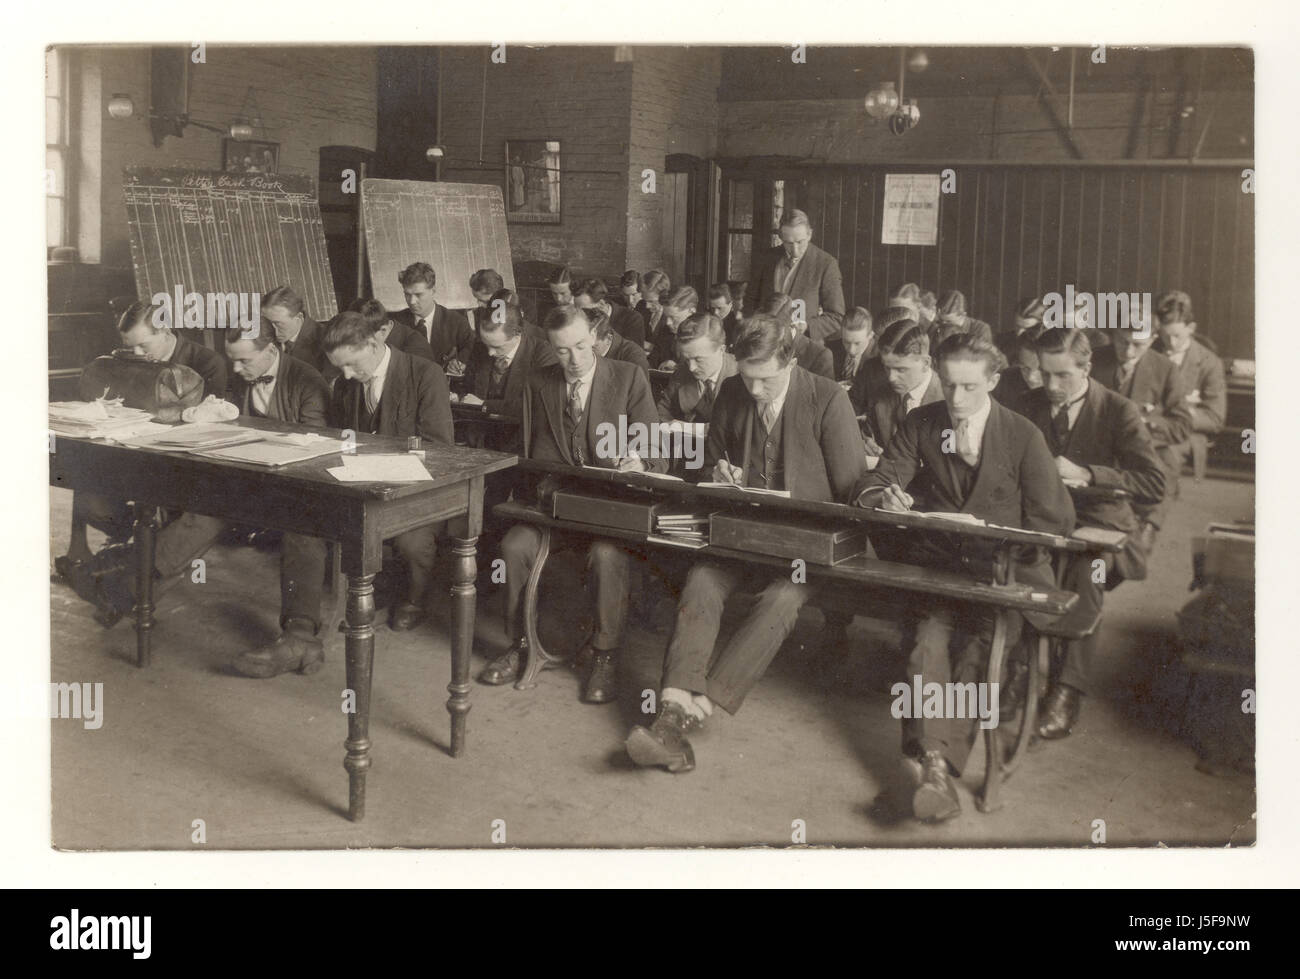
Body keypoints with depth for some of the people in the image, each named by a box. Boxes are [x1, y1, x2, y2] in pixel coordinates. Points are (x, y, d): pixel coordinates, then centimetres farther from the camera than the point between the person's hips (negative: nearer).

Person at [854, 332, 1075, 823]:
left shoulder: (1023, 435, 3)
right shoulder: (920, 423, 10)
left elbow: (1055, 519, 2)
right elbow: (871, 484, 7)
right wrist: (885, 496, -18)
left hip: (1001, 572, -2)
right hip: (936, 568, 2)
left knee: (979, 640, -32)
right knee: (929, 634, -29)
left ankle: (932, 763, -38)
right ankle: (935, 766, -41)